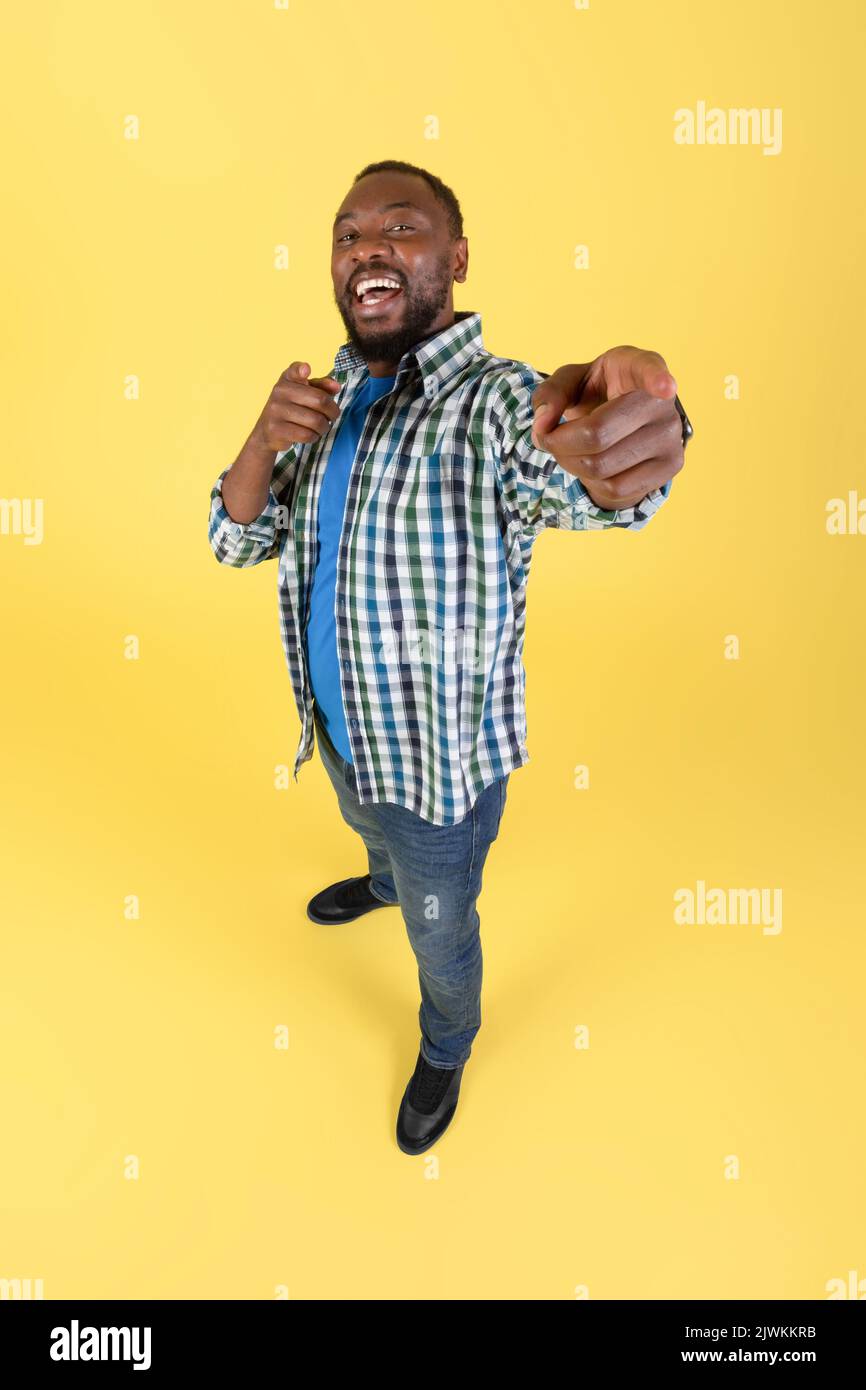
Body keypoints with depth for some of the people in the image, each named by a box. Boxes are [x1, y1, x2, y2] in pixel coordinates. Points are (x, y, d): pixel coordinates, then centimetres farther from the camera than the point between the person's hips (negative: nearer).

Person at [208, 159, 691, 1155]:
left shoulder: (497, 400, -25)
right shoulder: (328, 399, -2)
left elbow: (561, 474, -48)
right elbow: (236, 542, -3)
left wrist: (630, 432, -73)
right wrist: (264, 440, -24)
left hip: (440, 761, -6)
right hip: (339, 732, 6)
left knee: (441, 934, 18)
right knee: (373, 835, 36)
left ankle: (446, 1051, 50)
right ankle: (385, 882, 72)